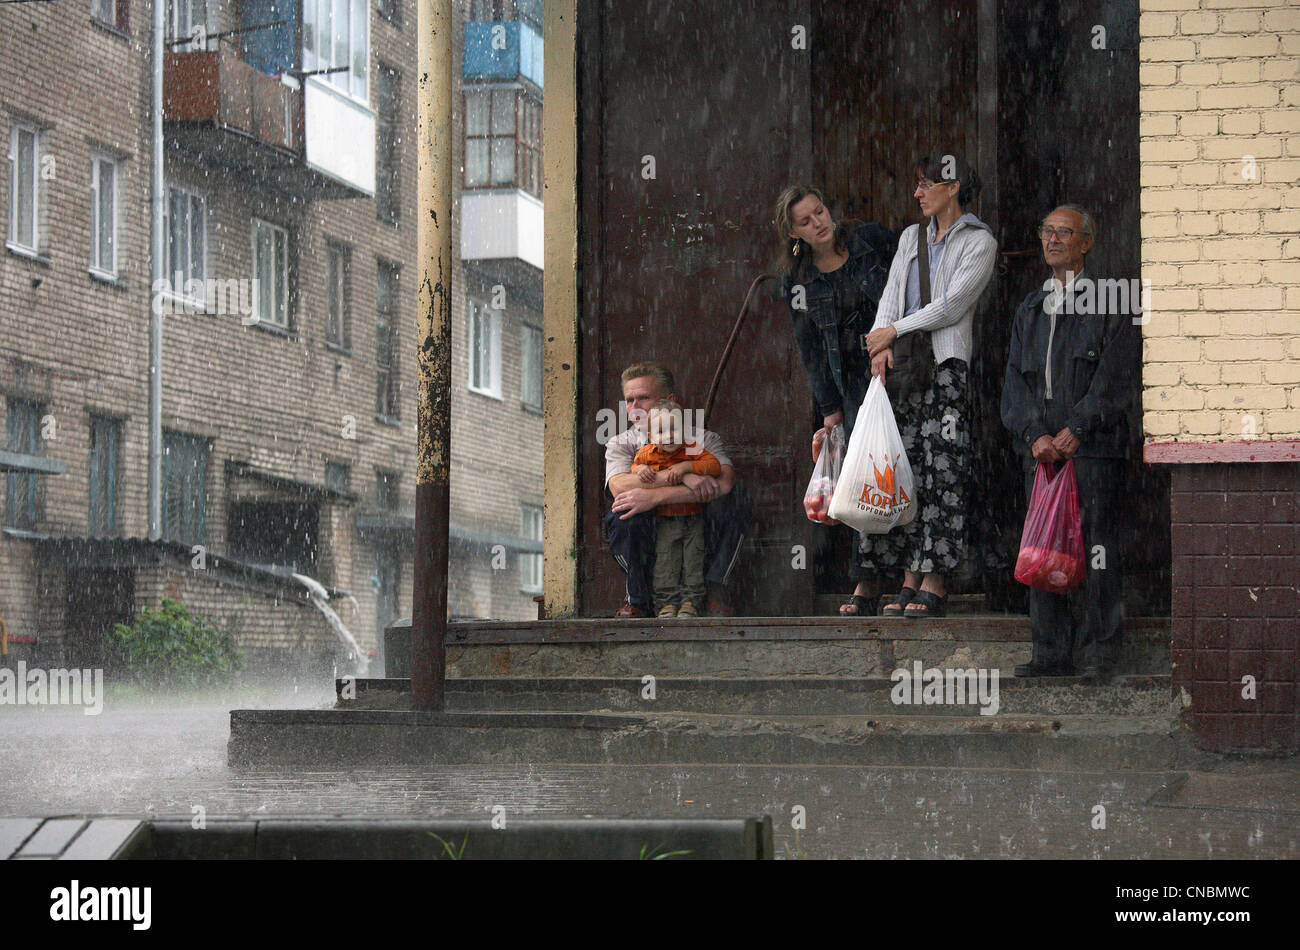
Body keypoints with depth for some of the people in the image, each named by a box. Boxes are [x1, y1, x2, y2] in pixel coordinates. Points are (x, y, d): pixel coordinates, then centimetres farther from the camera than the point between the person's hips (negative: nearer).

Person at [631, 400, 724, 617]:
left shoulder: (692, 450, -9)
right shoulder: (647, 454, -1)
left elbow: (714, 466, -19)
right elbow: (635, 465, 17)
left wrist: (686, 467, -27)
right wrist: (640, 469, -8)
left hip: (693, 517, -1)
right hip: (664, 520, 1)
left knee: (693, 559, -1)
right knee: (665, 560, -3)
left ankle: (691, 600, 6)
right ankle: (667, 602, 2)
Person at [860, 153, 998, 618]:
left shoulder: (979, 242, 1)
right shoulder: (912, 237, 20)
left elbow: (951, 305, -8)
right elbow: (891, 295, 12)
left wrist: (894, 331, -7)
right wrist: (881, 343, -5)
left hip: (947, 365, -6)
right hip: (902, 366, 6)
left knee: (941, 471, -10)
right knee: (904, 471, 1)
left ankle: (934, 585, -11)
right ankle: (910, 581, 3)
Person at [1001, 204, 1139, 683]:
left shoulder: (1109, 303, 2)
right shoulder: (1030, 309, 18)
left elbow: (1115, 378, -6)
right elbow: (1015, 380, 11)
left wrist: (1074, 430, -14)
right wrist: (1035, 434, -5)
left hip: (1093, 446, -5)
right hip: (1039, 447, 5)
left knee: (1094, 548, -6)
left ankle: (1100, 653, -2)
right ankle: (1051, 653, 10)